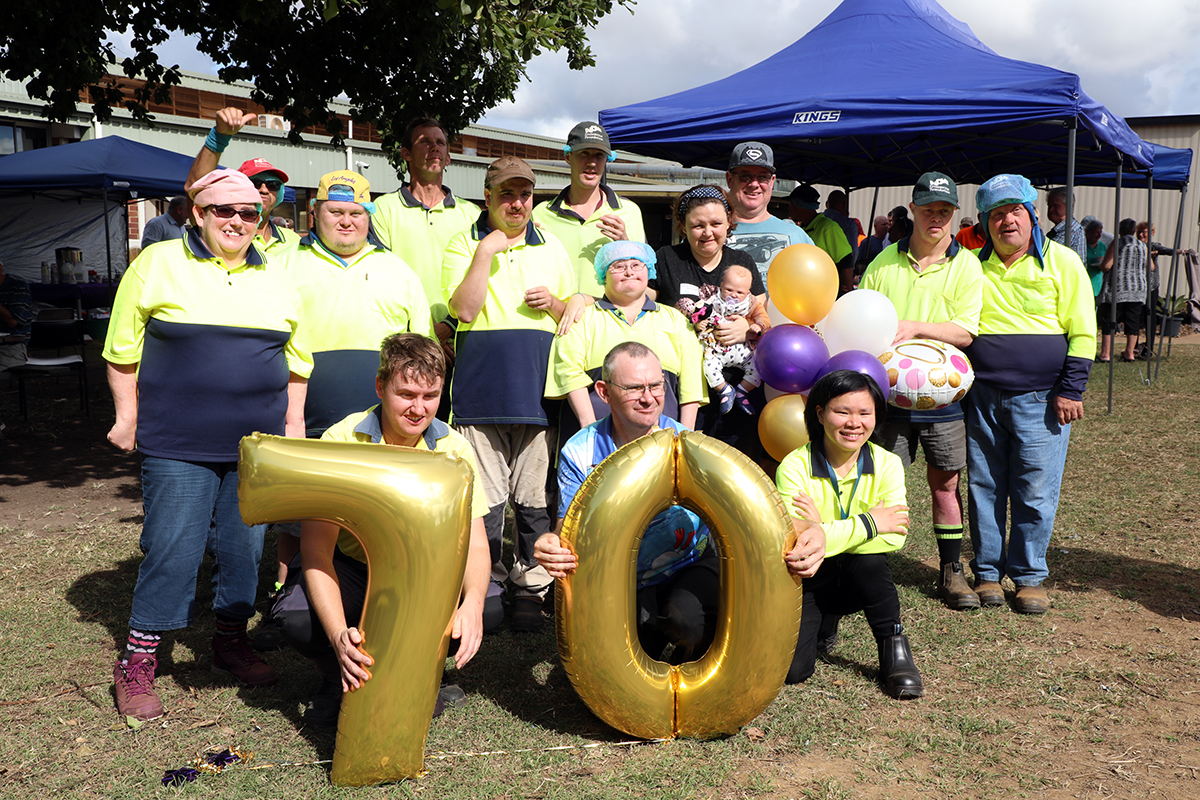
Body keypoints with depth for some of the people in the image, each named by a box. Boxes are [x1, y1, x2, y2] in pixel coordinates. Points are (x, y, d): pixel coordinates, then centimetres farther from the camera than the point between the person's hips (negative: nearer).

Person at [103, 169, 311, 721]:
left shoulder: (276, 279, 11)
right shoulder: (157, 265, 1)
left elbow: (296, 359, 17)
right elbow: (123, 349, 3)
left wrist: (293, 423, 13)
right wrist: (128, 417, 0)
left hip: (255, 447, 4)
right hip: (178, 447, -4)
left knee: (244, 549, 9)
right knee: (171, 552, -4)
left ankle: (231, 644, 28)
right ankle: (136, 666, 11)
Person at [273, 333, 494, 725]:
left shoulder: (454, 449, -12)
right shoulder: (341, 441, -20)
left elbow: (474, 545, -17)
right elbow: (316, 547, -26)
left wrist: (472, 603, -41)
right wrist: (339, 634, -43)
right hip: (348, 567, -2)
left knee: (488, 609, -26)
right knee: (297, 616, -34)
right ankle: (341, 681, 2)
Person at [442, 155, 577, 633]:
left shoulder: (552, 248, 15)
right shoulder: (465, 244, 5)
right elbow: (464, 309, -9)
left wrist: (552, 302, 0)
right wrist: (485, 252, -12)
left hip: (537, 389, 2)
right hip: (480, 390, -2)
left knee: (533, 497, 5)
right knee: (485, 498, 0)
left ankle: (530, 586, 16)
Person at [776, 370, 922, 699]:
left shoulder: (887, 464, -9)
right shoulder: (794, 466, -18)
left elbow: (894, 537, -22)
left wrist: (826, 531, -28)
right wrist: (868, 523, -25)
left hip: (859, 583, 2)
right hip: (806, 582, -1)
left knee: (869, 558, -33)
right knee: (792, 669, -20)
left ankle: (894, 648, -8)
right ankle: (823, 626, 16)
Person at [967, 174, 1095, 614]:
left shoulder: (1062, 261, 2)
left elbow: (1083, 332, 0)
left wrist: (1070, 389, -7)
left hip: (1041, 399, -2)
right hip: (982, 397, 3)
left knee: (1036, 492, 0)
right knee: (983, 488, 6)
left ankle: (1030, 576, 14)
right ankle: (987, 573, 18)